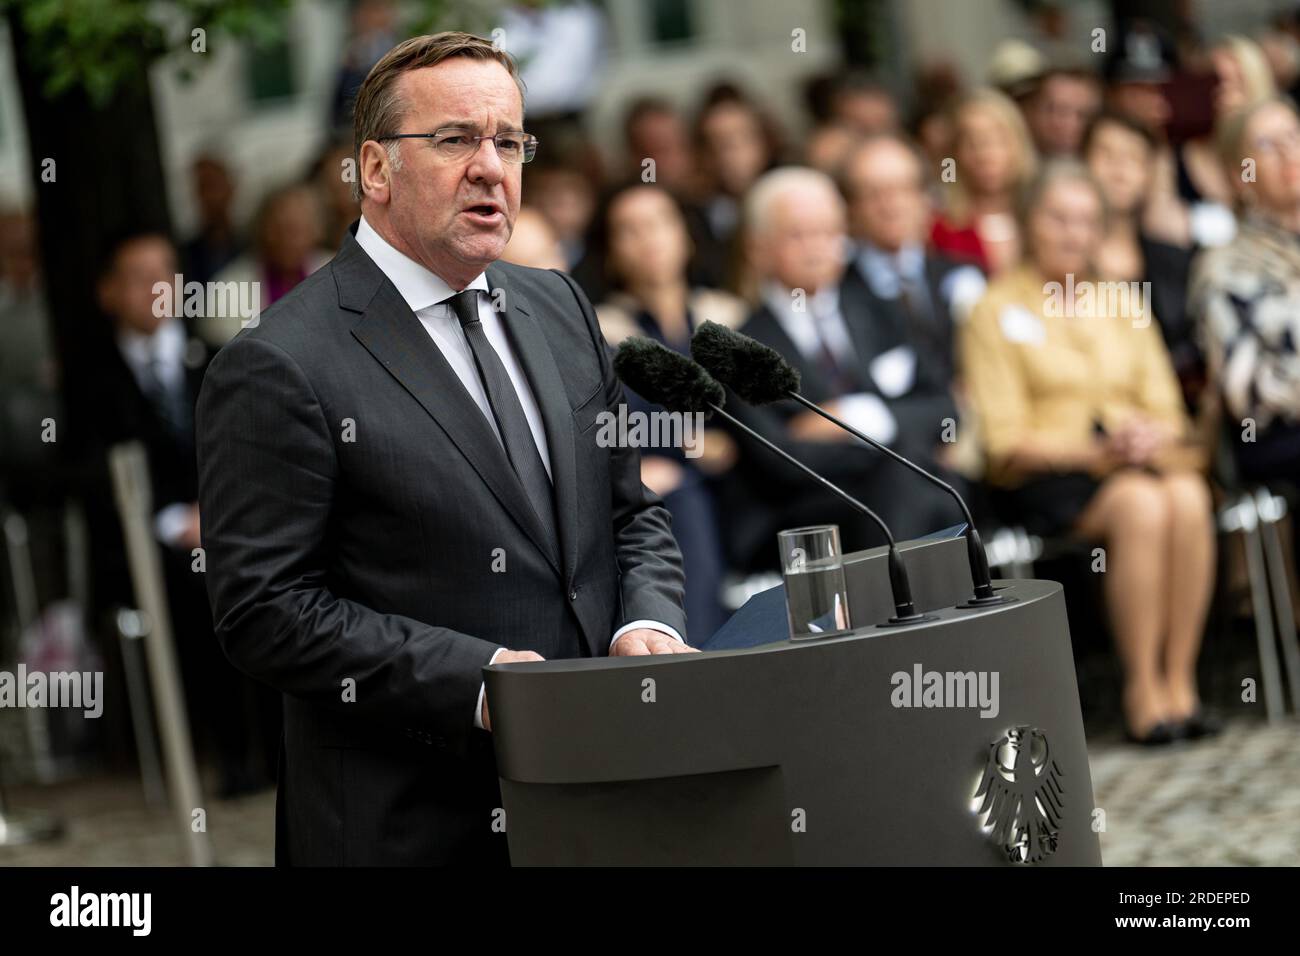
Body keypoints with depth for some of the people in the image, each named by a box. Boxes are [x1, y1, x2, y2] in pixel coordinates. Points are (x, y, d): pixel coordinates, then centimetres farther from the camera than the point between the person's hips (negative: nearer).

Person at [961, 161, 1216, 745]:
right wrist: (1095, 450, -15)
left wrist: (1153, 437, -8)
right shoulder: (997, 310, 5)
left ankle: (1180, 681, -29)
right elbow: (1005, 440, -3)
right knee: (1140, 506, -35)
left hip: (1144, 460, 4)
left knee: (1189, 497, -31)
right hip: (1045, 478, -4)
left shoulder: (1124, 304, 21)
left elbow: (1166, 409, 16)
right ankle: (1142, 690, -31)